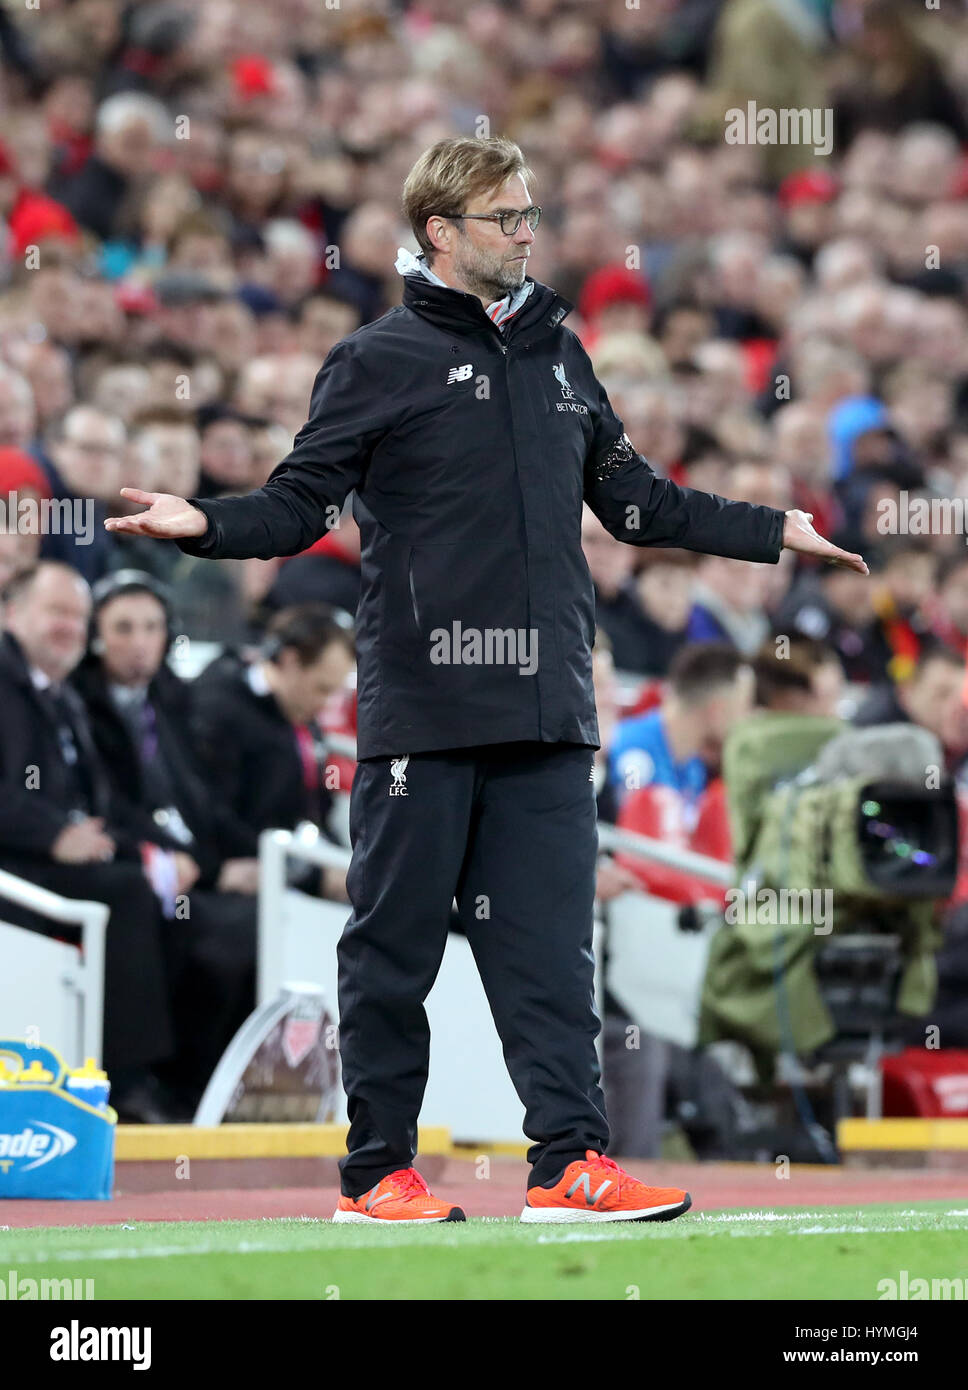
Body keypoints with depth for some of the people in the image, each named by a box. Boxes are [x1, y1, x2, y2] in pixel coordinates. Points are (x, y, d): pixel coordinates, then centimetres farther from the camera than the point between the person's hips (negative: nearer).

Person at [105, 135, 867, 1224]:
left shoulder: (558, 355, 16)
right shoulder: (381, 360, 0)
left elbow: (634, 501, 25)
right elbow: (300, 501, -3)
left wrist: (772, 532, 30)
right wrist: (206, 526, -21)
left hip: (544, 710, 5)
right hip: (421, 707, -5)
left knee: (550, 939, 2)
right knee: (396, 940, 1)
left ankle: (570, 1157, 3)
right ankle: (377, 1169, 7)